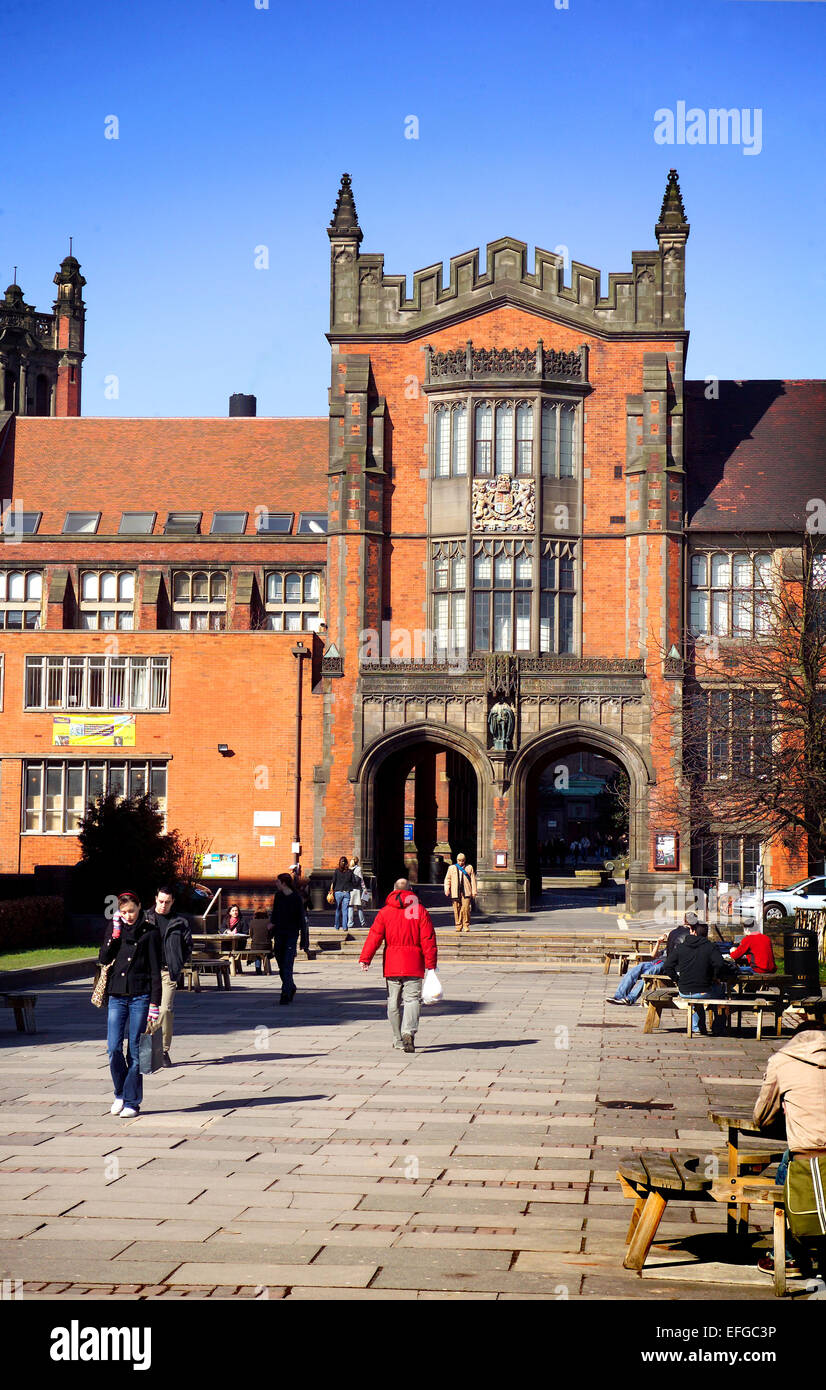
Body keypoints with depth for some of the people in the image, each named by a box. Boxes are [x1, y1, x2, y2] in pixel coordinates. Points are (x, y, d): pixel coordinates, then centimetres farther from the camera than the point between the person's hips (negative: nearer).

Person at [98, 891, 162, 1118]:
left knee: (135, 1051, -1)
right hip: (117, 996, 3)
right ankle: (120, 1094, 16)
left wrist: (154, 1004, -7)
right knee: (113, 1048, -5)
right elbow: (104, 959, 0)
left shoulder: (150, 932, -1)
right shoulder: (114, 928, 9)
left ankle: (132, 1102, 7)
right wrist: (115, 933, -9)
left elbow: (155, 969, -2)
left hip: (140, 996, -3)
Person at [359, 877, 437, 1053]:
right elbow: (428, 940, -2)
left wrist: (365, 959, -7)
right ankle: (409, 1032, -25)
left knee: (394, 1002, 11)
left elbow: (374, 937, -4)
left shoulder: (384, 912, 4)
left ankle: (398, 1039, 17)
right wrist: (431, 964, 2)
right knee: (412, 998, -3)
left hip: (392, 965, 1)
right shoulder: (420, 911, 1)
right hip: (414, 965, -1)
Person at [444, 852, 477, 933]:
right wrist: (447, 890, 0)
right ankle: (458, 926, 7)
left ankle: (466, 926, 0)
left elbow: (473, 880, 11)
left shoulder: (469, 867, 12)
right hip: (455, 892, 1)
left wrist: (474, 892, 5)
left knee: (465, 909, -11)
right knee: (457, 910, -1)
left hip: (466, 892, -1)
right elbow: (447, 879, 13)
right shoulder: (452, 868, 13)